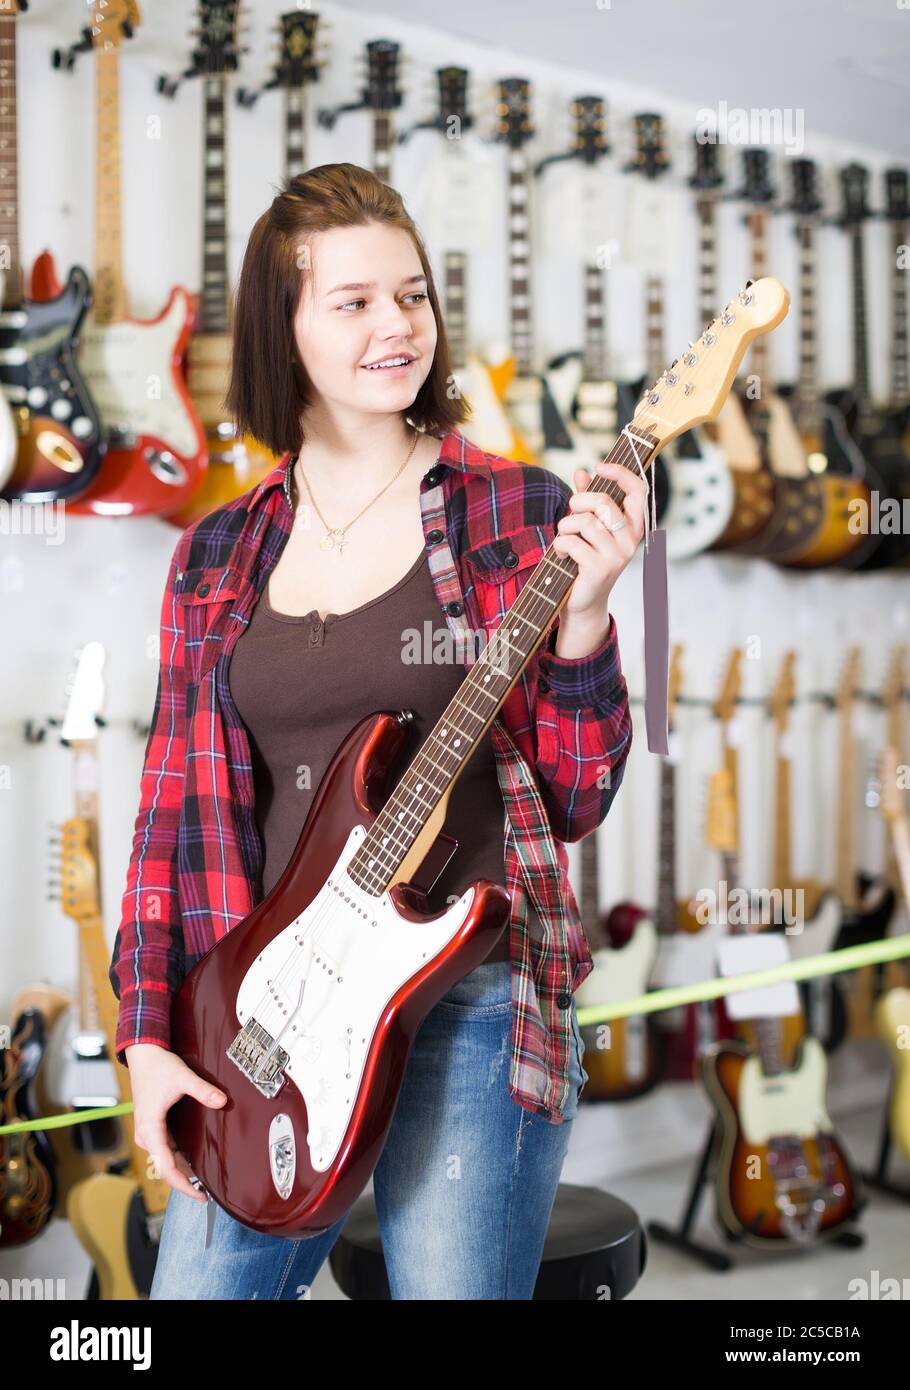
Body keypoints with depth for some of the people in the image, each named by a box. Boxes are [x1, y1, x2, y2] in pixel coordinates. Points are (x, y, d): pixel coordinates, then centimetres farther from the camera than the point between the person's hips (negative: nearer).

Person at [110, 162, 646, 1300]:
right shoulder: (216, 556, 8)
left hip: (474, 986, -2)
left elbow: (576, 803, -2)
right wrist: (149, 1036, 2)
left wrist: (581, 619, -17)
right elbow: (174, 806, 9)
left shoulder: (520, 515, -1)